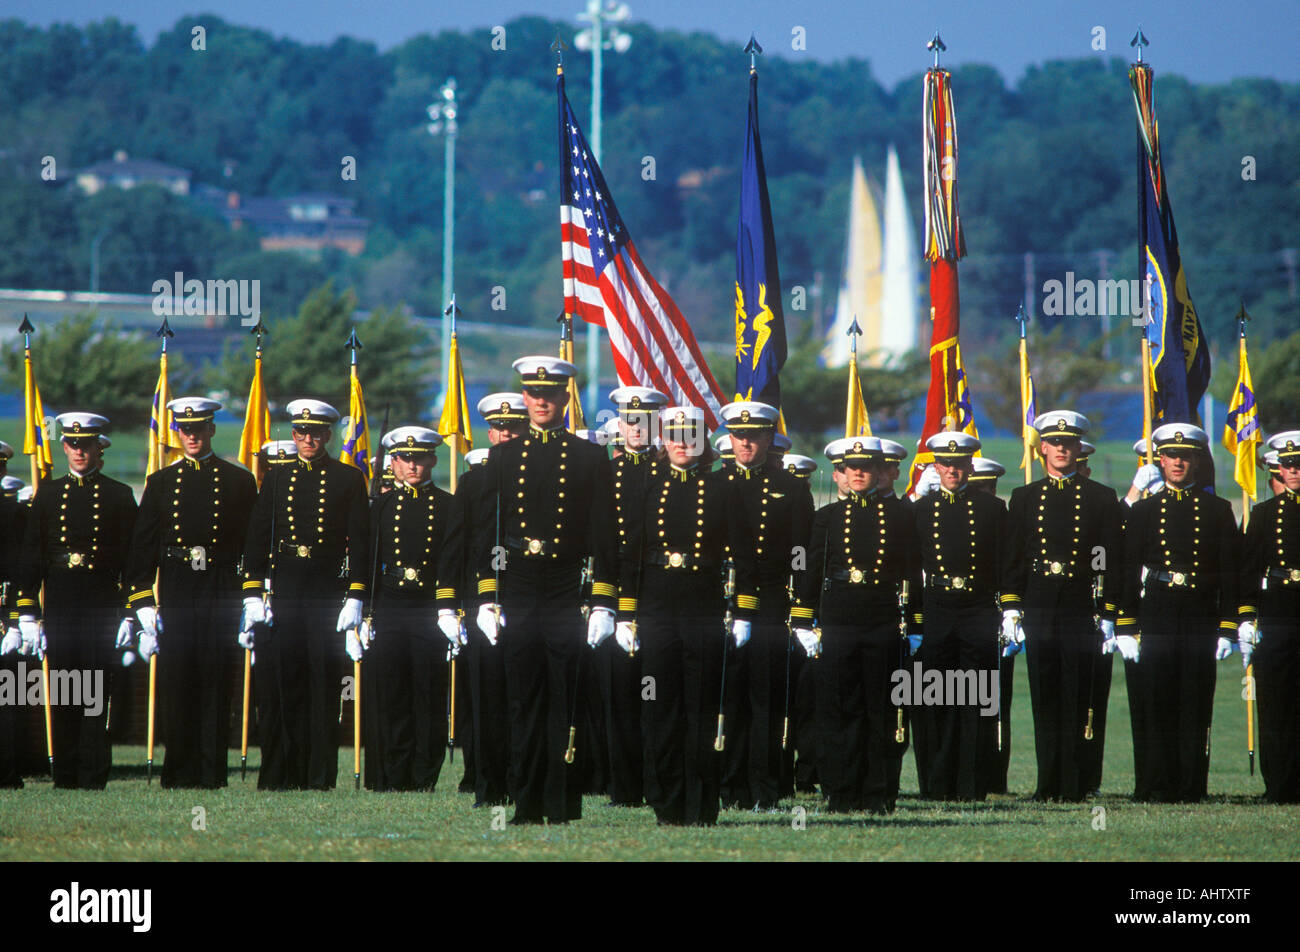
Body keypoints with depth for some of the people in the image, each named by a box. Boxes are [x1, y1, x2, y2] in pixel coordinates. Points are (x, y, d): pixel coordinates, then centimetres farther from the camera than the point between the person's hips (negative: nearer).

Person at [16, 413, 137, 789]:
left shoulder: (119, 496, 6)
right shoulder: (49, 495, 10)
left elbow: (133, 559, 4)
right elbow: (31, 557, 10)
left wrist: (130, 613, -3)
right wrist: (28, 614, 3)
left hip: (102, 601, -2)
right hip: (60, 604, 2)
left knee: (95, 690, -5)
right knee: (62, 693, 3)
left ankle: (93, 776, -4)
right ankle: (66, 775, 7)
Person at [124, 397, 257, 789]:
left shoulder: (239, 481, 8)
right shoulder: (161, 483, 11)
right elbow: (142, 547, 10)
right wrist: (144, 606, 2)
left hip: (222, 591, -1)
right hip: (175, 592, 1)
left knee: (216, 680, -4)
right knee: (175, 681, -1)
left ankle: (211, 773, -1)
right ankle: (179, 770, 5)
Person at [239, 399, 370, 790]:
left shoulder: (349, 479, 5)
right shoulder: (277, 478, 11)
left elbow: (359, 541, 2)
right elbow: (257, 538, 10)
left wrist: (355, 597, -6)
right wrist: (253, 595, 1)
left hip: (327, 591, -2)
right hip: (283, 592, 2)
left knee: (324, 682, -1)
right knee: (278, 683, -1)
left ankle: (319, 775, 2)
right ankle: (280, 774, 4)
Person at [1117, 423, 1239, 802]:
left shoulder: (1217, 510, 8)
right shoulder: (1143, 511, 9)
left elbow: (1230, 573, 6)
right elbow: (1128, 572, 8)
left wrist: (1227, 629, -1)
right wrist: (1125, 628, 1)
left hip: (1202, 618, 0)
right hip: (1157, 618, 0)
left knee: (1196, 709, -2)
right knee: (1158, 707, 0)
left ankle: (1192, 786, 1)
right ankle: (1161, 788, 4)